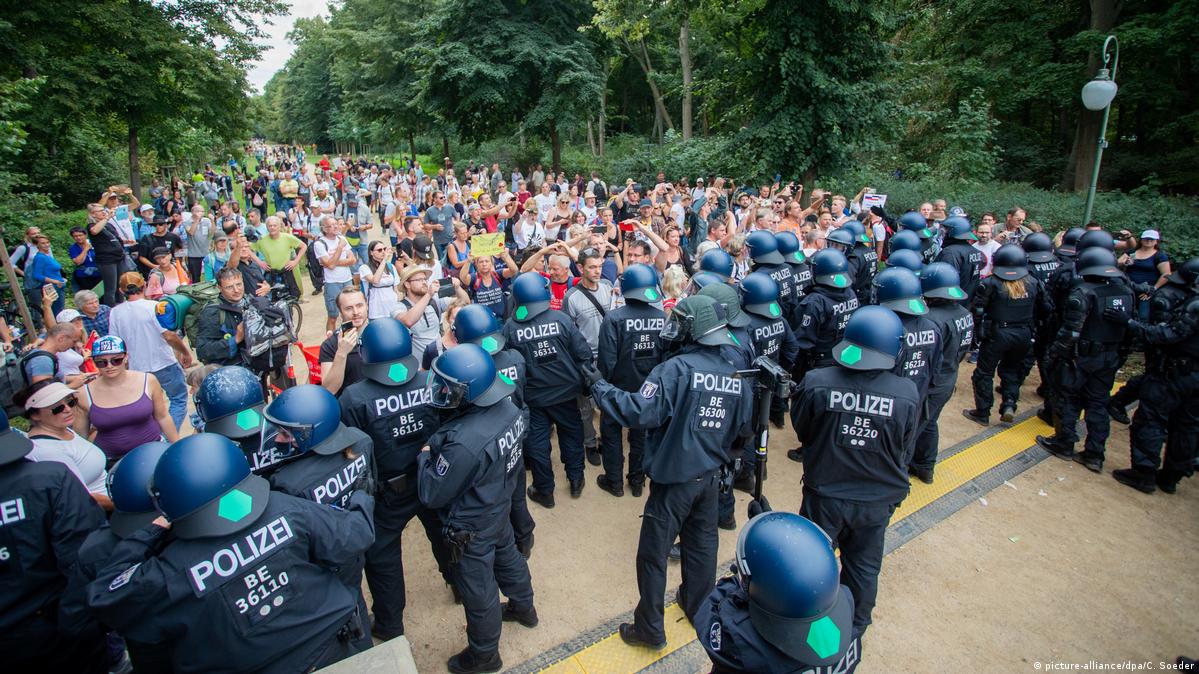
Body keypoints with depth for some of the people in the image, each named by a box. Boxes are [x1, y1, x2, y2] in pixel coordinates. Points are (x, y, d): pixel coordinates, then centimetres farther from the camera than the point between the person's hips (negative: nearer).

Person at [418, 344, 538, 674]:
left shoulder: (462, 443, -40)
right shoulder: (509, 408, -17)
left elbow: (432, 494, -26)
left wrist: (425, 456, -9)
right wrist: (440, 450, 5)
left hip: (471, 528, -7)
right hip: (499, 507, 7)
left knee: (477, 591, 17)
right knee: (507, 556, 32)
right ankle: (523, 607, 58)